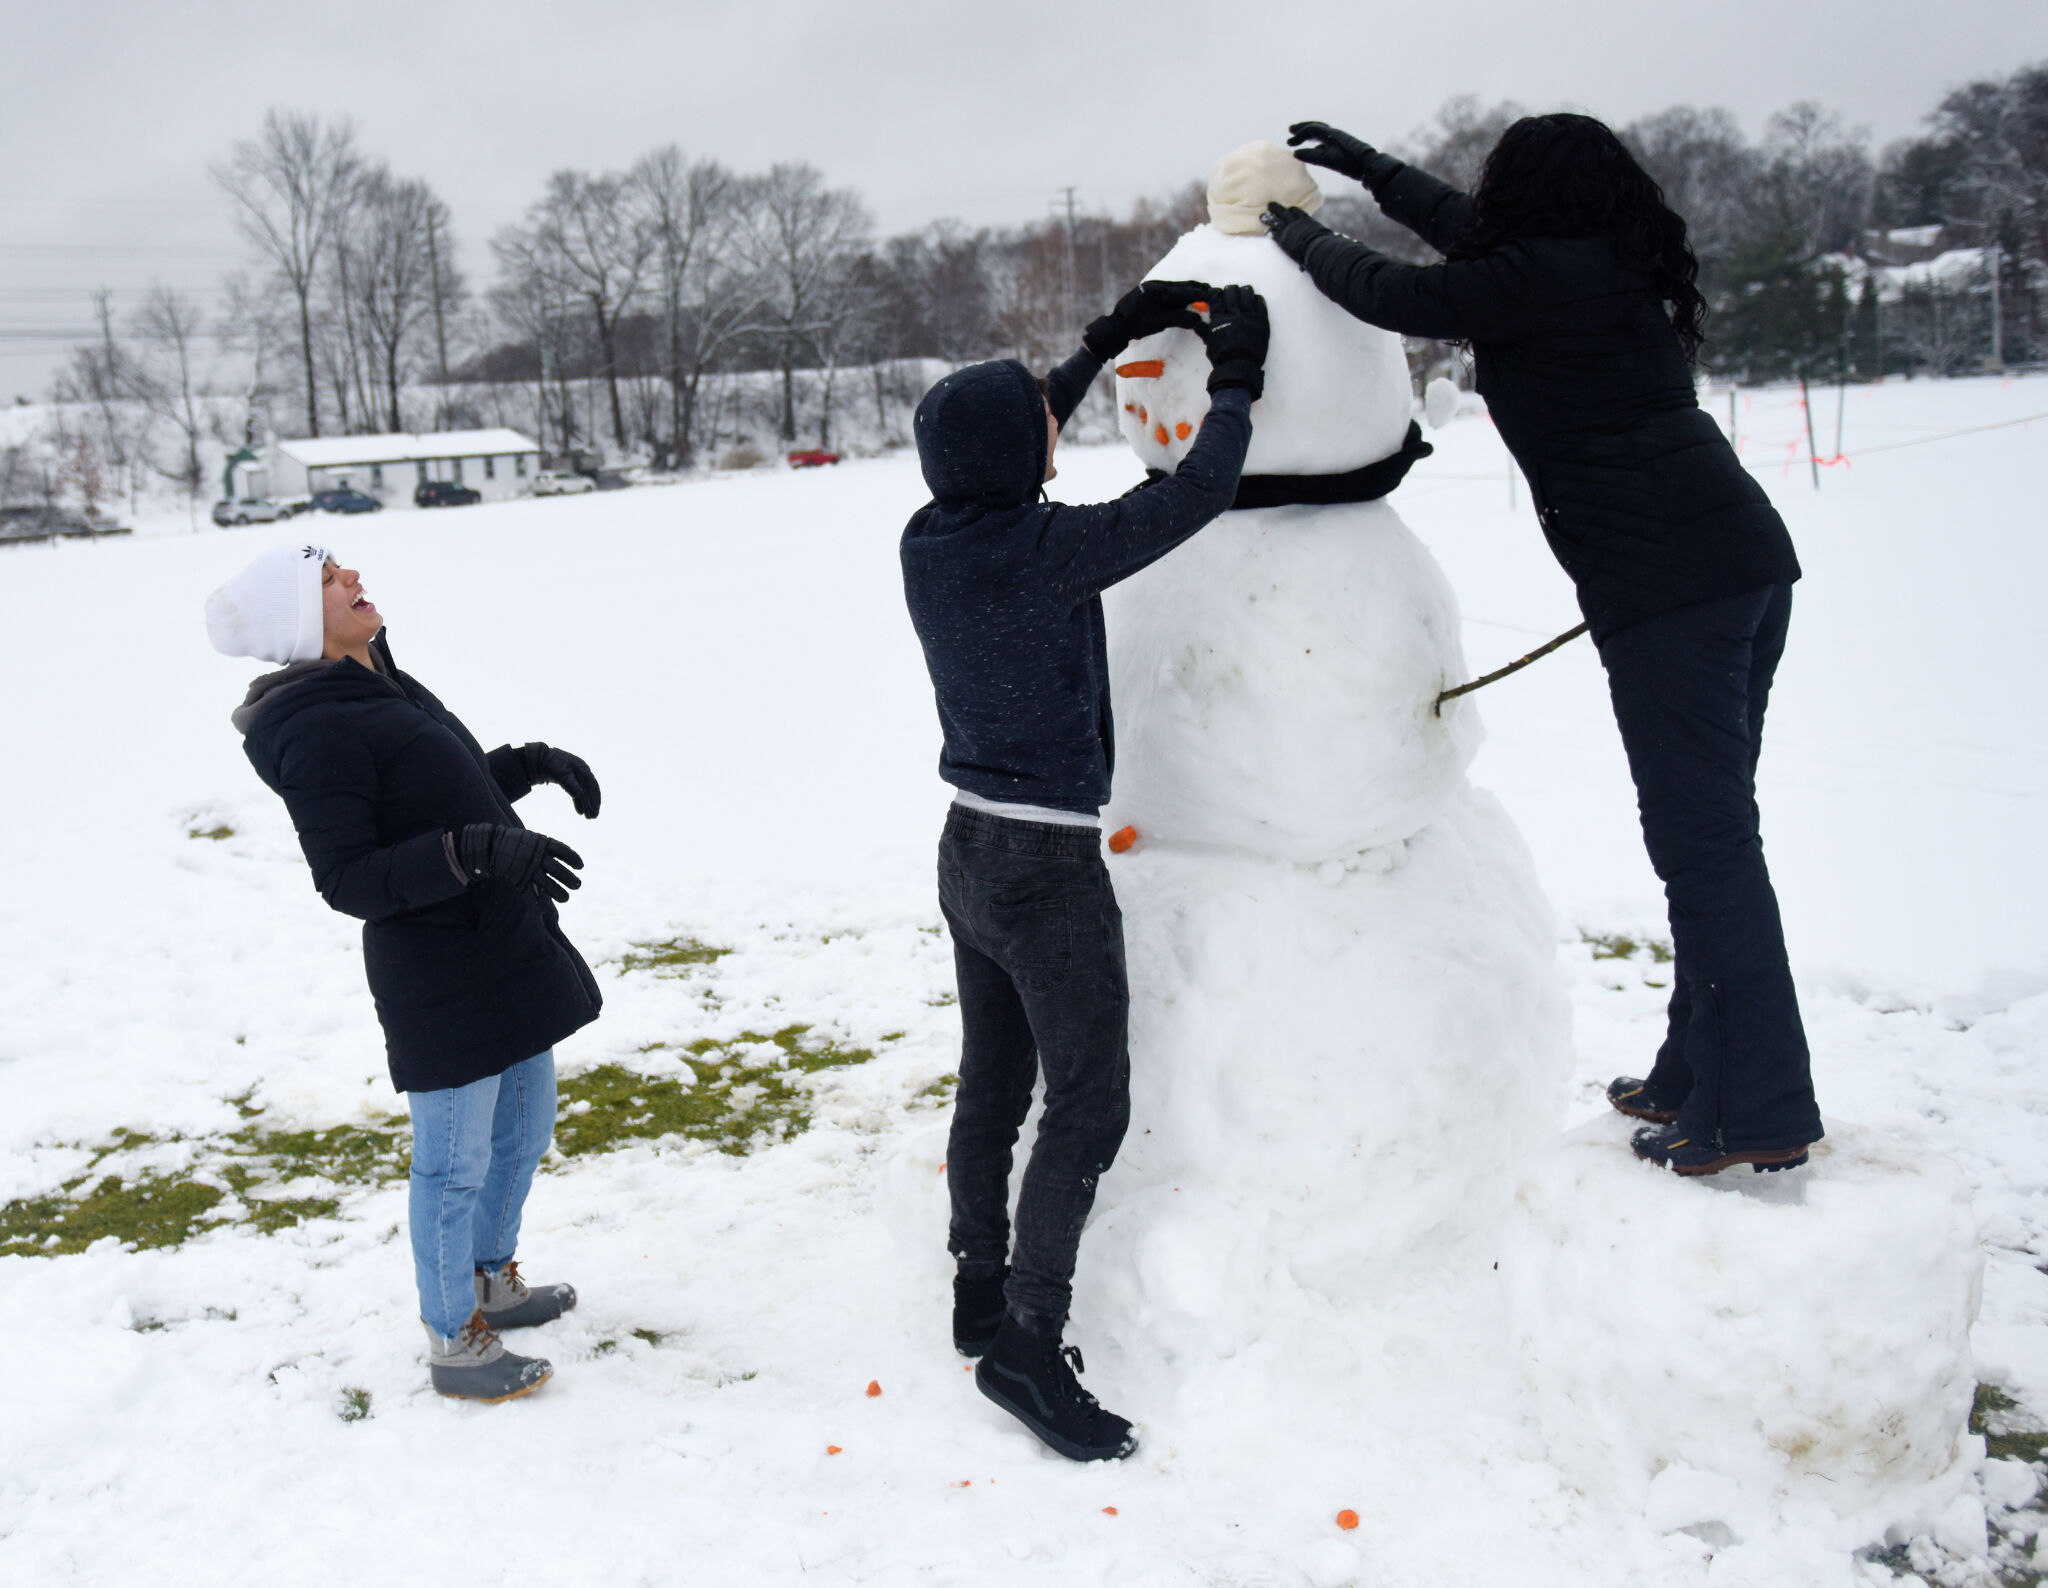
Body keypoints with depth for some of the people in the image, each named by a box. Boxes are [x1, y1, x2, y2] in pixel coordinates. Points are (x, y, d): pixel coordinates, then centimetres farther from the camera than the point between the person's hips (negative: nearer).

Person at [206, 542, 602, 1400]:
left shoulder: (386, 687, 9)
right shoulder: (318, 730, -20)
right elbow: (348, 880, -25)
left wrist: (531, 764, 11)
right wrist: (479, 849, -33)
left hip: (510, 951, 10)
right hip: (439, 981, -10)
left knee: (523, 1128, 22)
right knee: (455, 1162, 4)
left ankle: (491, 1281, 43)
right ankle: (453, 1344, 22)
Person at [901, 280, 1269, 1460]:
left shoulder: (933, 541, 0)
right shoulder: (1043, 552, -23)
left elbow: (1004, 444, 18)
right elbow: (1193, 495, -20)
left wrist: (1114, 336, 19)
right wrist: (1237, 376, -3)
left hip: (970, 850, 8)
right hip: (1047, 868, -8)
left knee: (993, 1087, 19)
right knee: (1089, 1103, 1)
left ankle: (983, 1297, 32)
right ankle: (1027, 1341, 5)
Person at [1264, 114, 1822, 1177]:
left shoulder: (1538, 278, -7)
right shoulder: (1621, 268, 20)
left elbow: (1400, 296, -2)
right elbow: (1472, 239, 32)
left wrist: (1297, 234, 16)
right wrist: (1369, 167, 40)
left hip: (1665, 583, -9)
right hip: (1747, 559, 9)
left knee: (1703, 837, -6)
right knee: (1710, 827, 13)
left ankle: (1761, 1113, 0)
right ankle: (1698, 1074, 23)